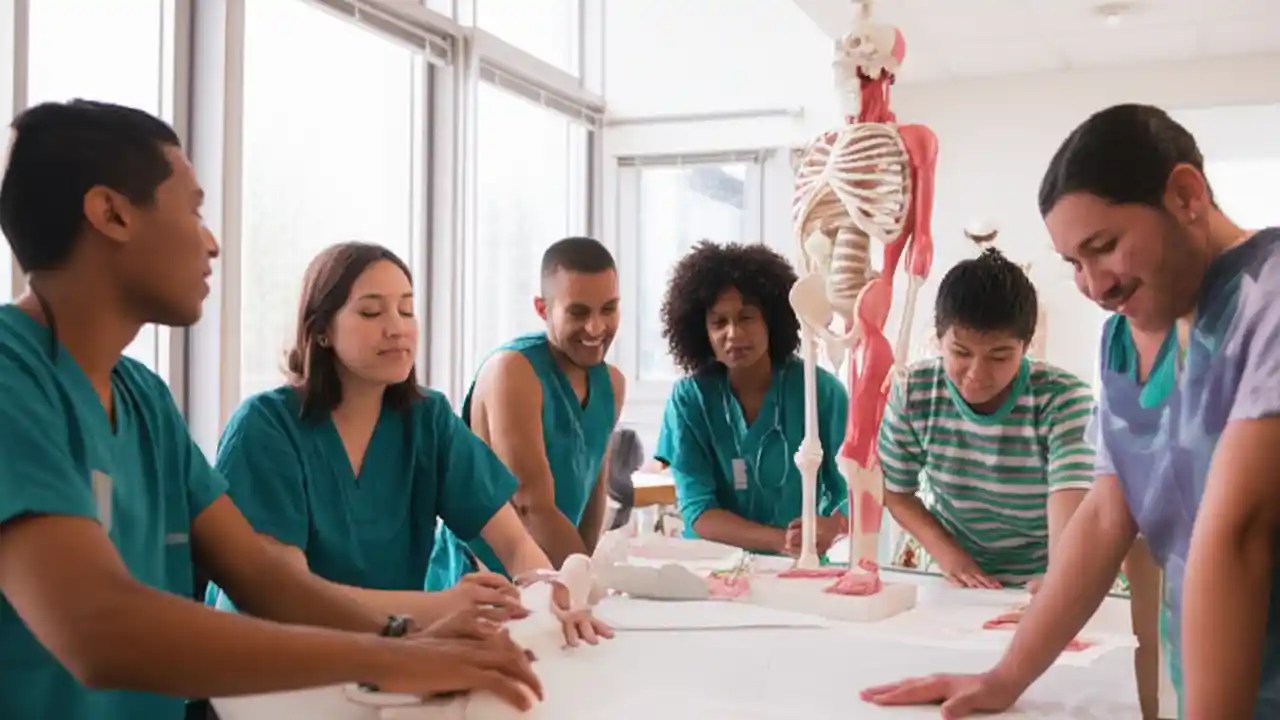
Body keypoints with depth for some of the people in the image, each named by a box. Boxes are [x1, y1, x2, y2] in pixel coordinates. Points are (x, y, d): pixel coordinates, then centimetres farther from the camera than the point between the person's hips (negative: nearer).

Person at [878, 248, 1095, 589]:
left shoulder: (1064, 400, -17)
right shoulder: (913, 392, -10)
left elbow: (1070, 507, -29)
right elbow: (896, 491, 2)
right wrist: (949, 557, -10)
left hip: (1040, 581, -1)